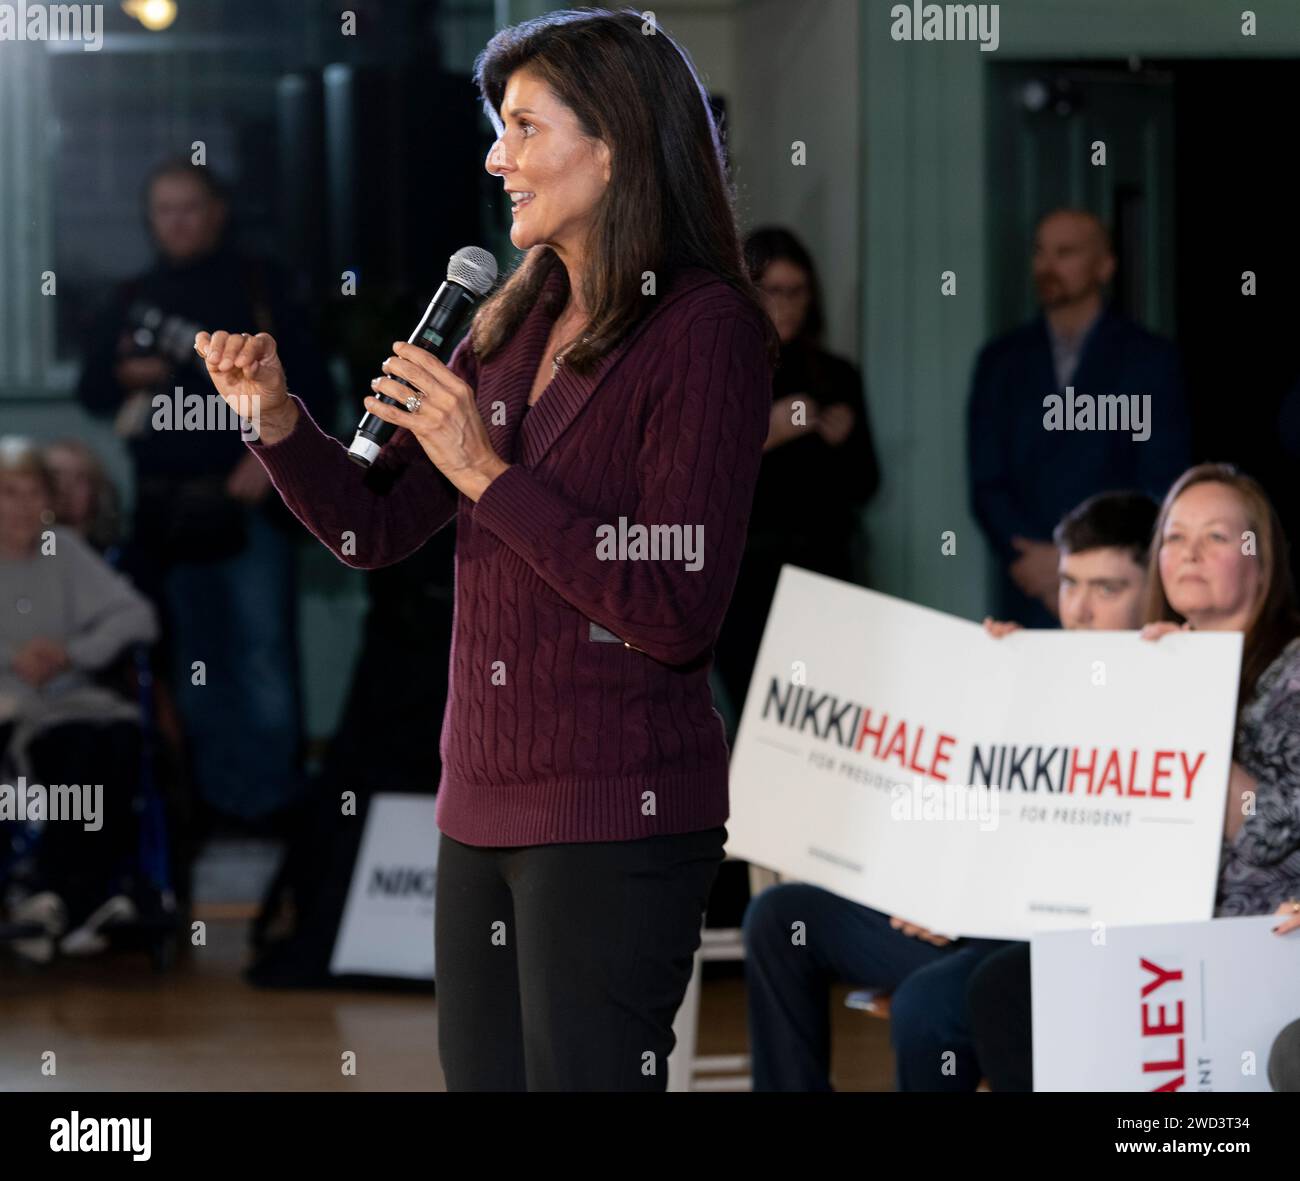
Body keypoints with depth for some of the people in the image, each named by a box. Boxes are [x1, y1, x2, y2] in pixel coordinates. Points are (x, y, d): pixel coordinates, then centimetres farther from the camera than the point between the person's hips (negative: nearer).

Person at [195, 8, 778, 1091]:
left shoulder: (704, 331, -11)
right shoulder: (513, 327, 13)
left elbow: (679, 614, -19)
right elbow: (375, 529, 15)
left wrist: (489, 475, -18)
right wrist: (279, 415, -2)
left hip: (616, 817, -8)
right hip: (487, 801, 8)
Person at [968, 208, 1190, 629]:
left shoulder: (1150, 358, 5)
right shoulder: (1001, 361, 13)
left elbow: (1162, 485, 0)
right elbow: (986, 484, 9)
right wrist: (1036, 563, -7)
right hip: (1030, 596, 2)